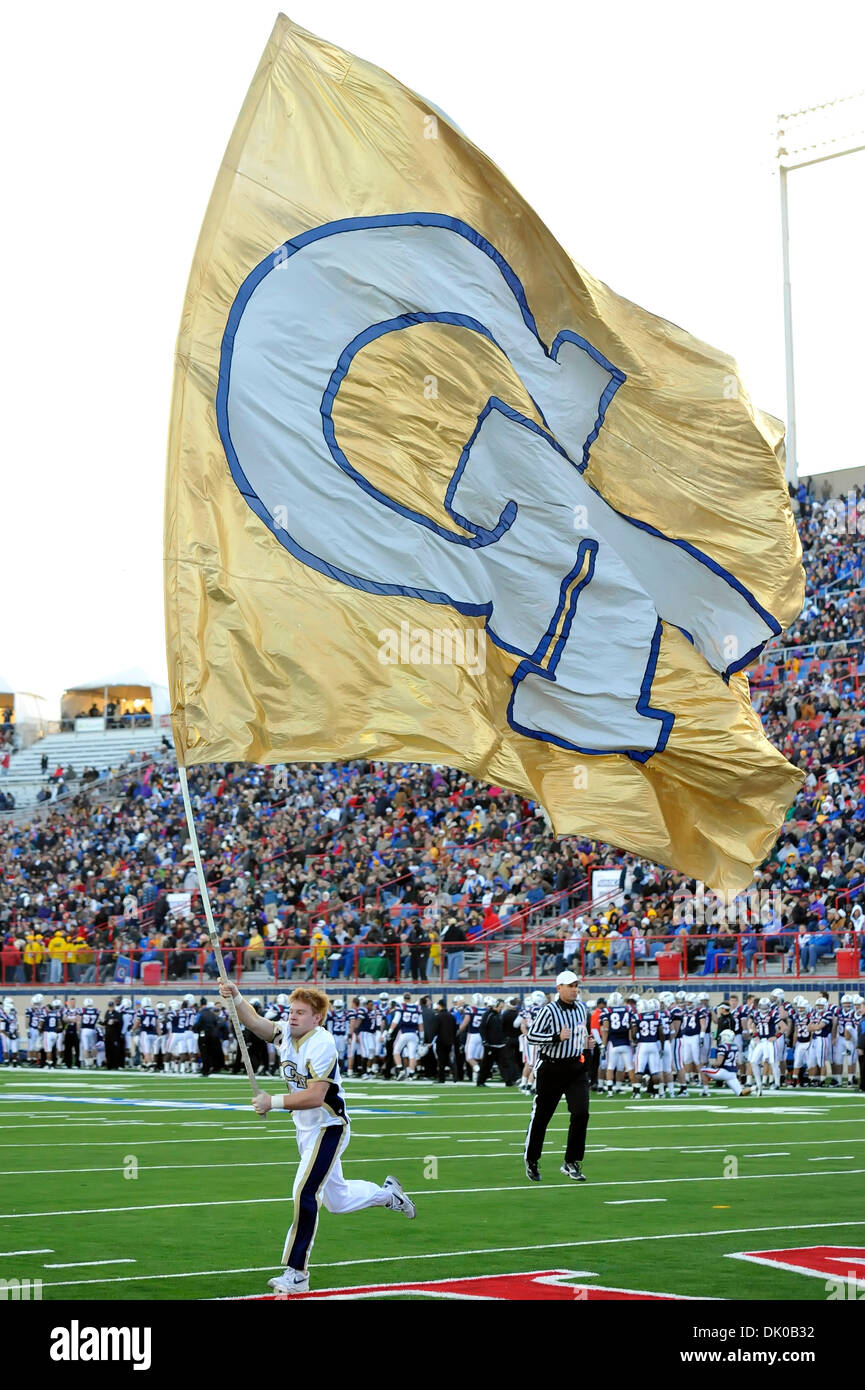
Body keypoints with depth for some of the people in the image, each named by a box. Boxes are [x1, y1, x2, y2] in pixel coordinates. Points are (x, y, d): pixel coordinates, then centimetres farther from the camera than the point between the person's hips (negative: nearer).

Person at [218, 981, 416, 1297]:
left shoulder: (321, 1044, -23)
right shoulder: (286, 1034, 0)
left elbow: (314, 1096, -29)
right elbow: (253, 1021, -11)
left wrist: (273, 1102, -29)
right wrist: (236, 997, -28)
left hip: (329, 1129, -9)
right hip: (306, 1130, 9)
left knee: (304, 1193, -18)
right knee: (336, 1200, 19)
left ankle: (297, 1273, -12)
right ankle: (387, 1193, 45)